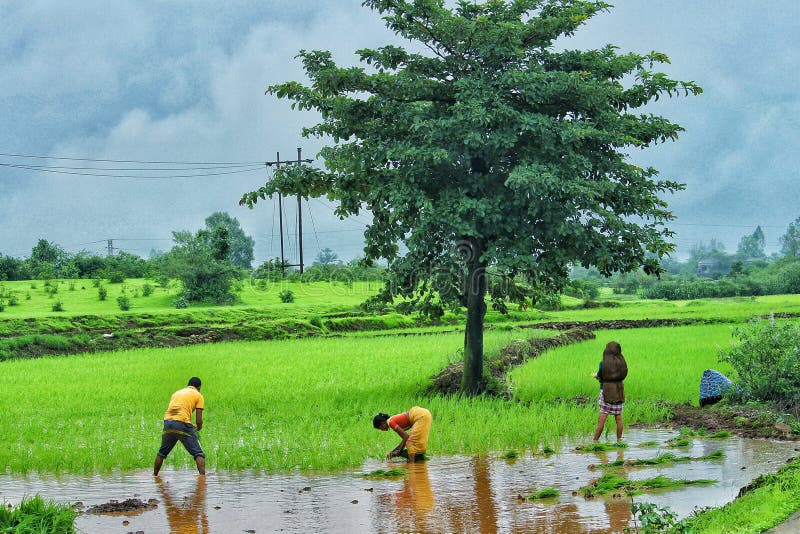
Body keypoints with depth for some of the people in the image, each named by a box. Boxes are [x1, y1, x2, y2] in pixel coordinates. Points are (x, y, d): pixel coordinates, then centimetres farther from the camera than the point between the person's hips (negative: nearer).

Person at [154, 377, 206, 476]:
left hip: (167, 420, 5)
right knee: (198, 453, -3)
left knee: (162, 452, 24)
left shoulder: (176, 393, 28)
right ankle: (202, 475, -19)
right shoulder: (198, 395, 12)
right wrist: (199, 427, 27)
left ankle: (154, 475, 30)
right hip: (182, 423, -5)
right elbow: (199, 420, 5)